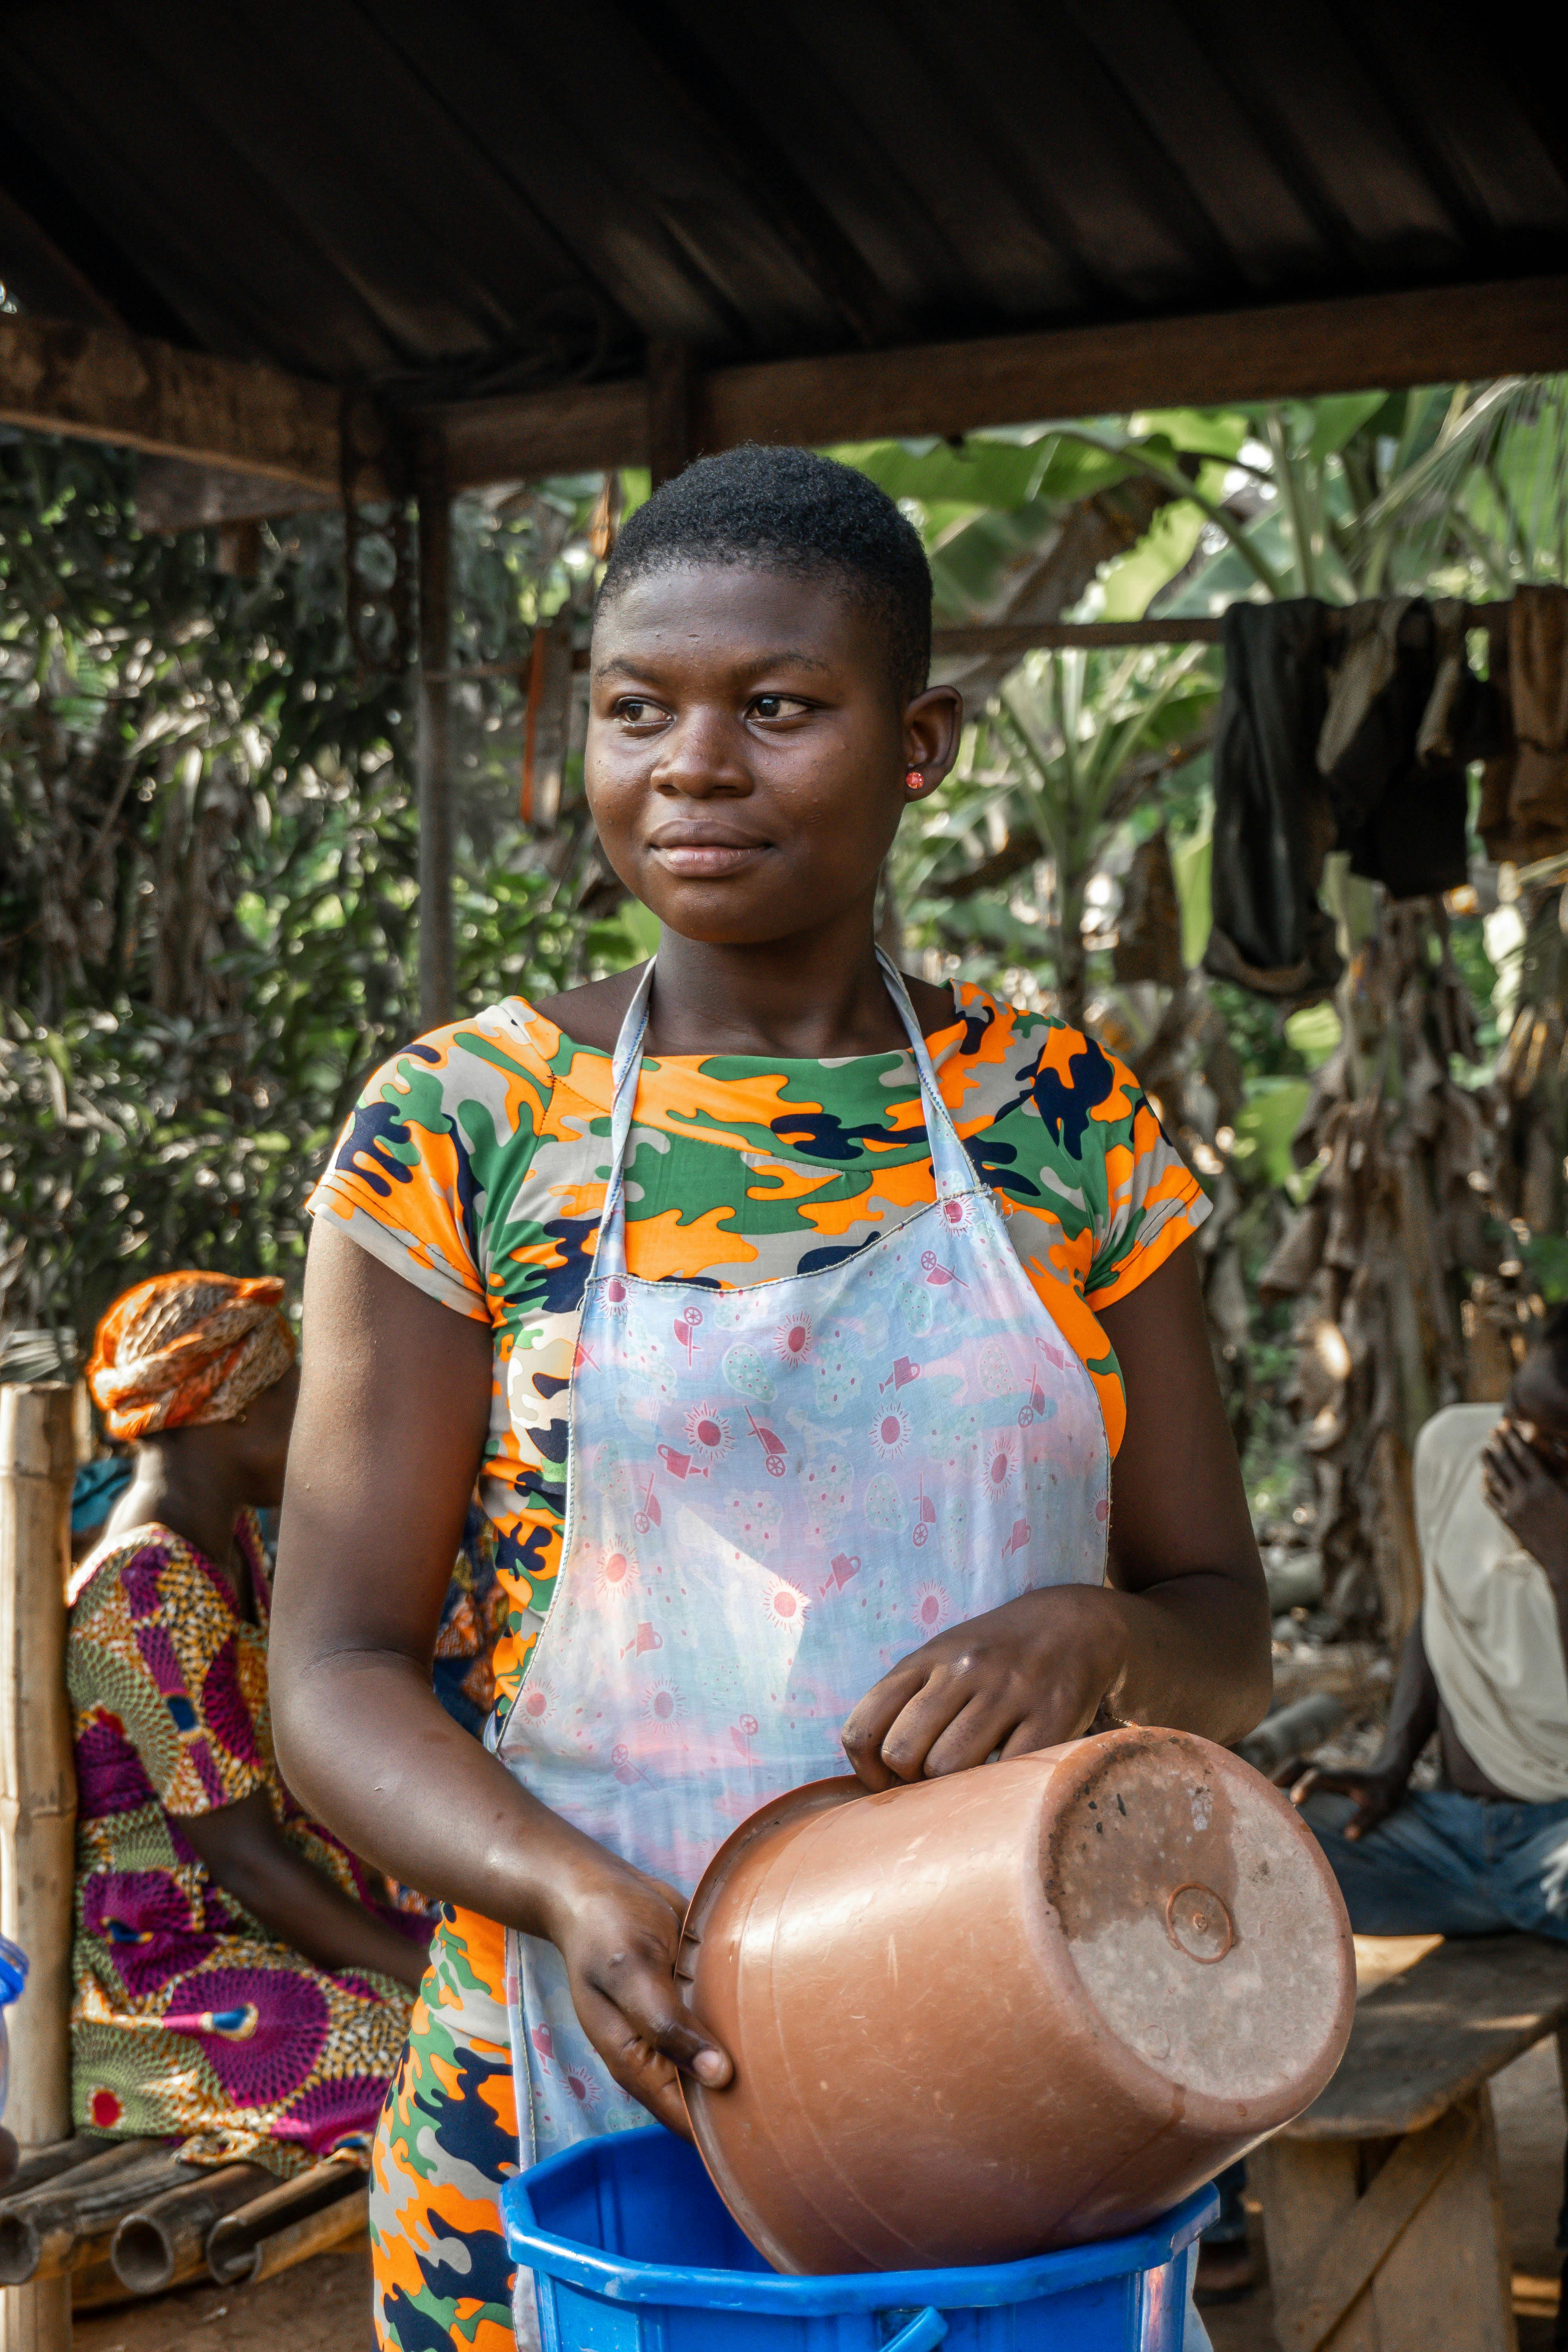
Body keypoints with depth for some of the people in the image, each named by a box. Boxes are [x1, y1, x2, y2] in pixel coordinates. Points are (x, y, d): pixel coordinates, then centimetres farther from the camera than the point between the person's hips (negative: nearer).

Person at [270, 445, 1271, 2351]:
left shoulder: (1067, 1126, 2)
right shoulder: (460, 1130, -4)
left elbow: (1223, 1627, 6)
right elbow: (334, 1669, -5)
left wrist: (1098, 1641, -17)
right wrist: (569, 1892, -23)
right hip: (580, 2085, -2)